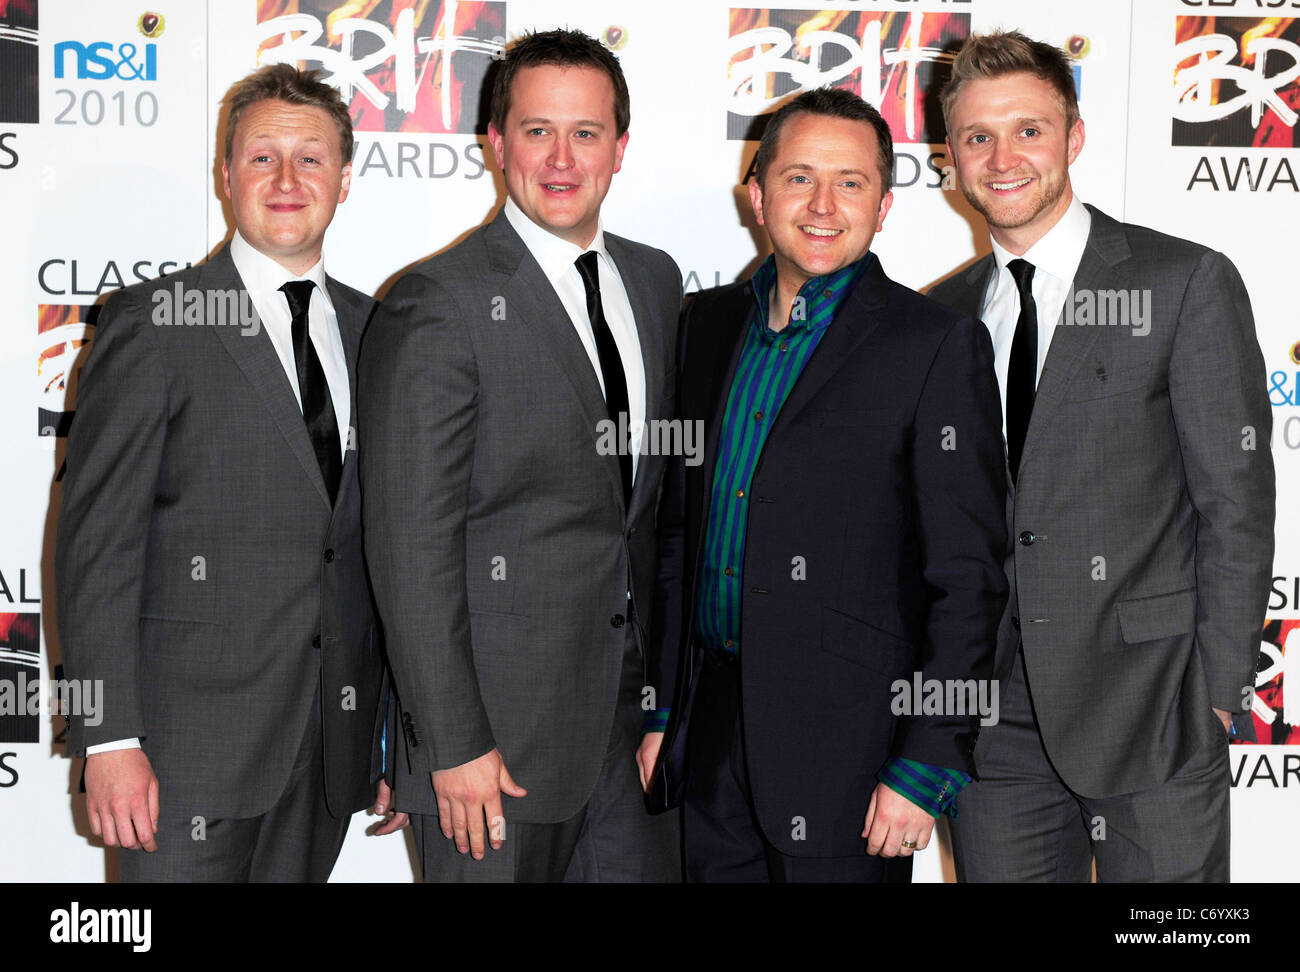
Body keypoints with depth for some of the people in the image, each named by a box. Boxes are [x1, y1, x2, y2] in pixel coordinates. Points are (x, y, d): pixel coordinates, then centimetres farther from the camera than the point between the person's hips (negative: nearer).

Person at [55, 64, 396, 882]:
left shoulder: (370, 329, 11)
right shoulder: (154, 323, -4)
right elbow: (97, 542, -8)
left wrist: (394, 729, 11)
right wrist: (109, 738, -14)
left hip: (333, 744, 5)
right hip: (192, 743, -4)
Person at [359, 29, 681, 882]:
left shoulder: (655, 280, 10)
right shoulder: (438, 305, -13)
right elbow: (411, 548, -15)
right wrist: (454, 746, -17)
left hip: (631, 710, 6)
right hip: (503, 724, -6)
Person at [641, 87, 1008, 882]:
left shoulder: (938, 346, -9)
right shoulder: (711, 323, 9)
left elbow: (969, 578, -10)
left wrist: (925, 771, -13)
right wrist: (663, 710, 12)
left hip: (846, 751, -5)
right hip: (711, 740, 5)